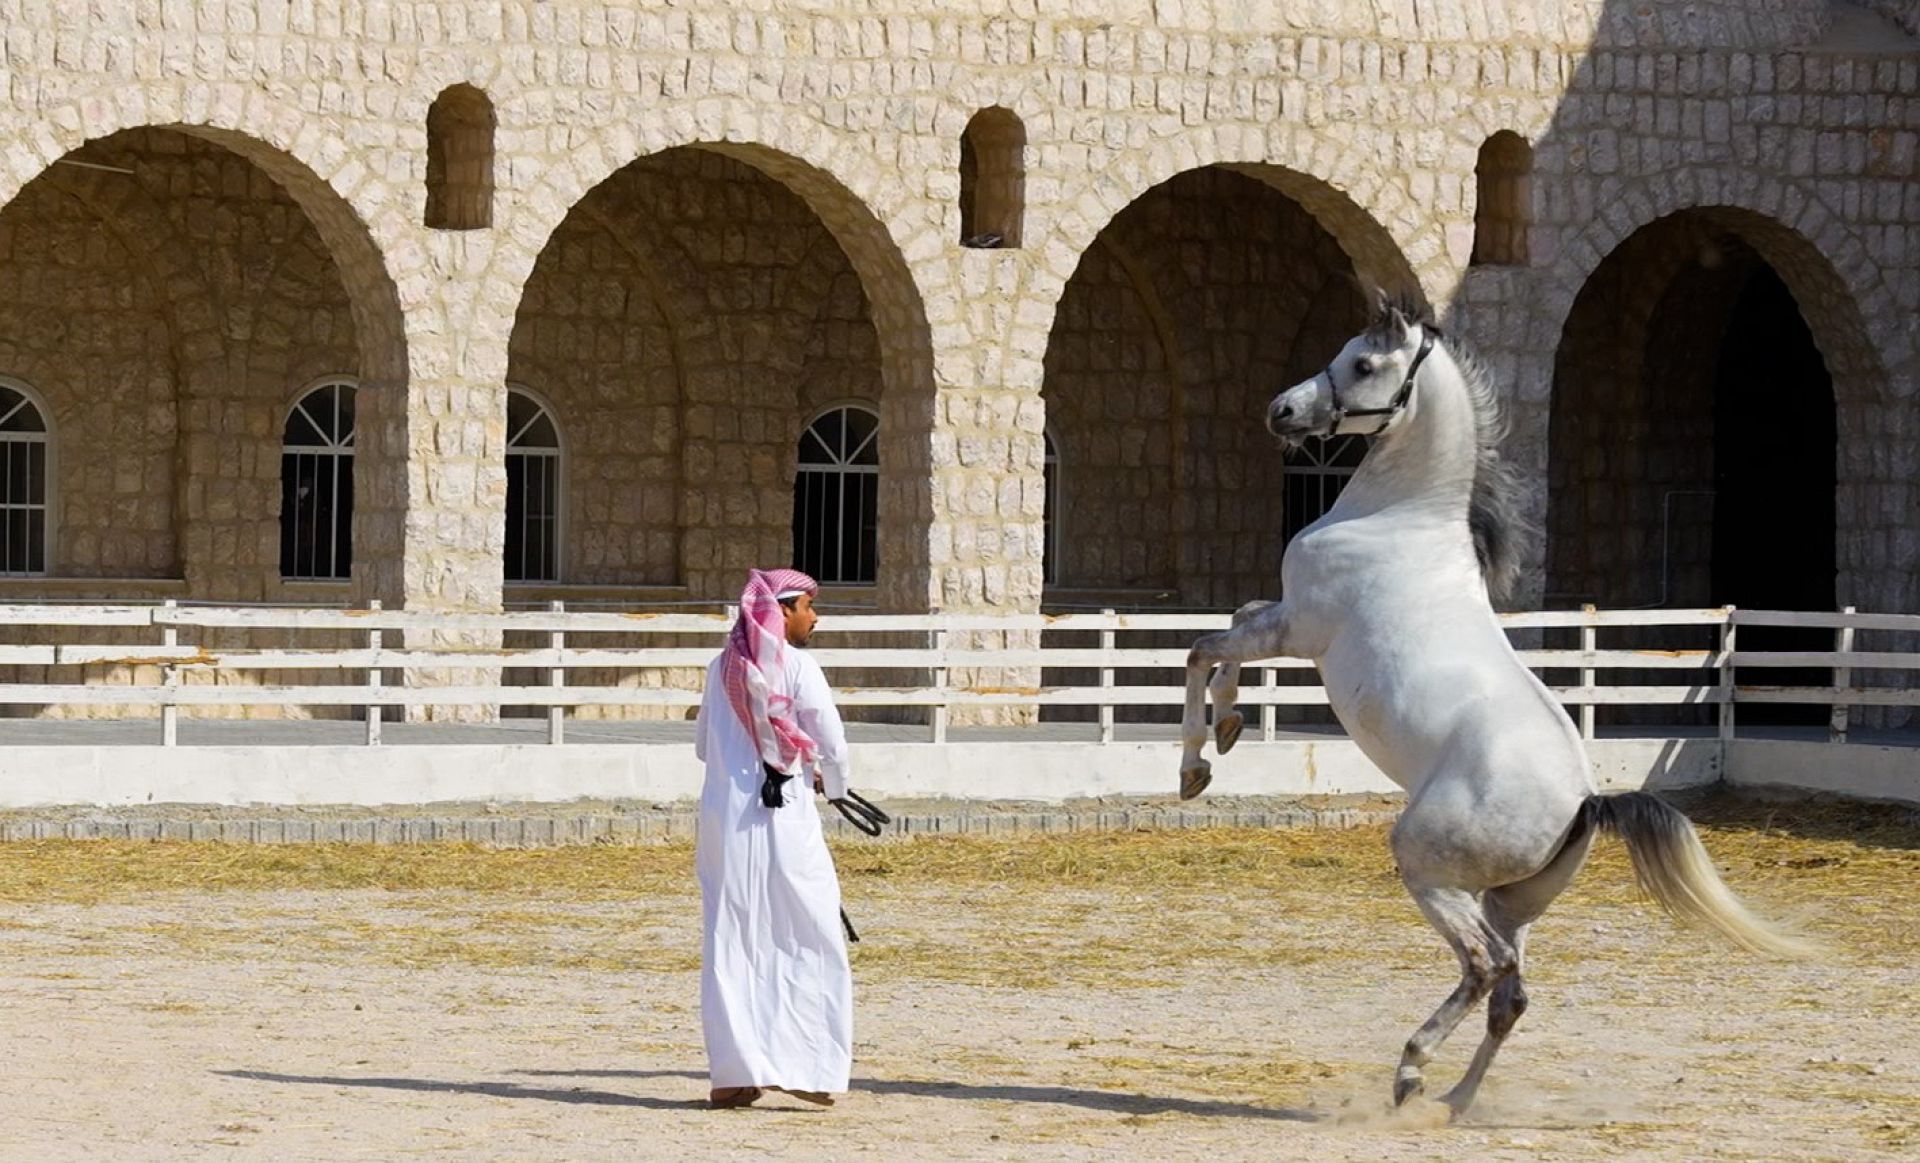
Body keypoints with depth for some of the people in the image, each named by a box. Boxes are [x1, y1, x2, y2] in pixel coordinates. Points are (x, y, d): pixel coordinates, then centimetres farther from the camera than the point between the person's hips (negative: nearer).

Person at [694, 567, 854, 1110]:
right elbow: (833, 747, -6)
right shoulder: (797, 667, -6)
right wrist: (830, 781, 15)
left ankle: (734, 1073, 3)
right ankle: (807, 1066, -2)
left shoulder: (722, 669, 9)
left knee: (731, 944, 6)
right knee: (810, 943, 3)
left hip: (724, 815, 5)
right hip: (786, 816, -5)